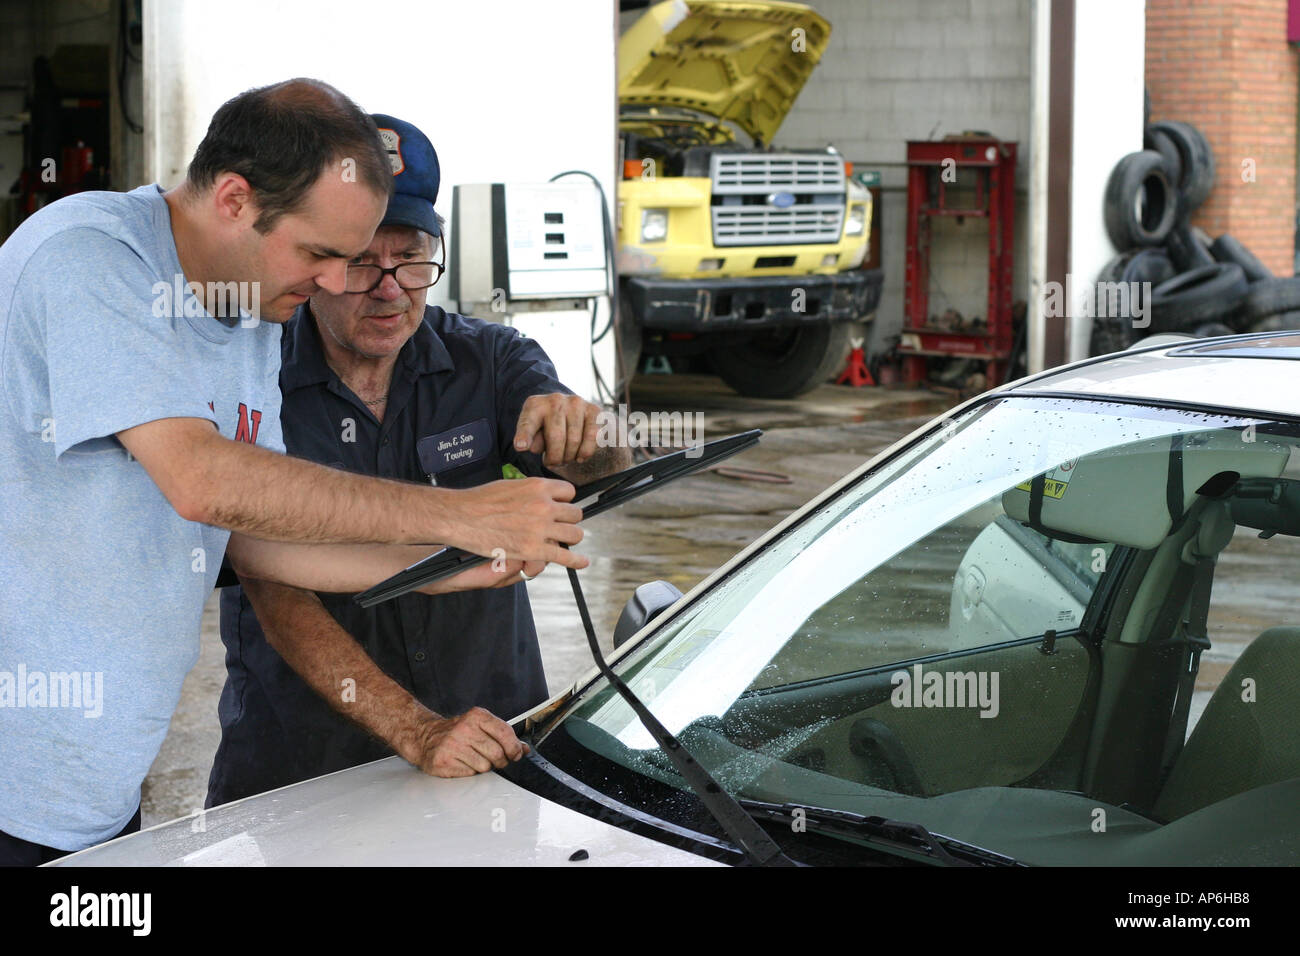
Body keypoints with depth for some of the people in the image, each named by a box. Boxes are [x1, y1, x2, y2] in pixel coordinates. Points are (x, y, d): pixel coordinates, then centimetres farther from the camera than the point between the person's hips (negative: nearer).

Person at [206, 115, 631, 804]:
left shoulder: (489, 360, 3)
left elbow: (613, 478, -10)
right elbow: (279, 602, -15)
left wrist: (577, 436, -33)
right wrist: (417, 732, -26)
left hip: (495, 749, 1)